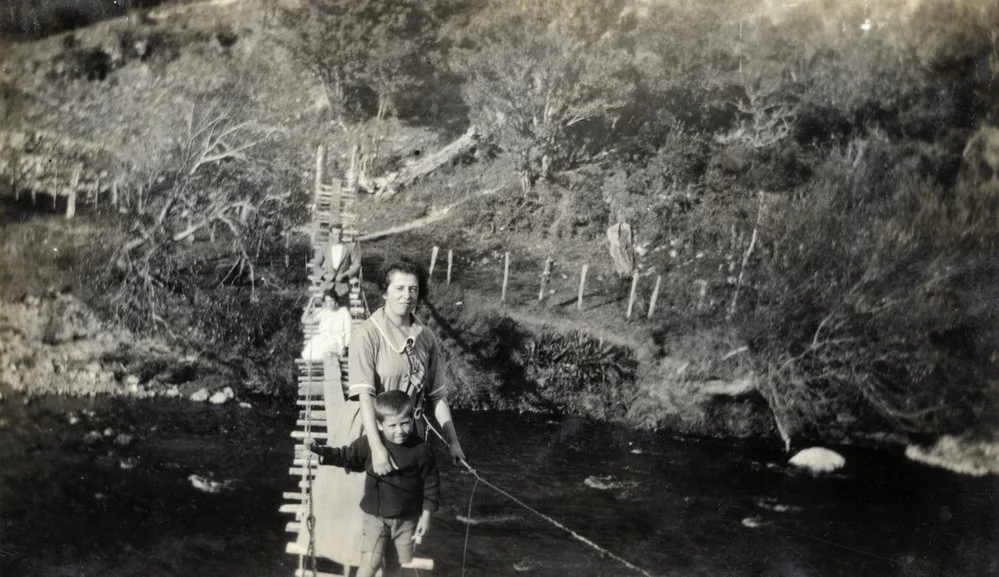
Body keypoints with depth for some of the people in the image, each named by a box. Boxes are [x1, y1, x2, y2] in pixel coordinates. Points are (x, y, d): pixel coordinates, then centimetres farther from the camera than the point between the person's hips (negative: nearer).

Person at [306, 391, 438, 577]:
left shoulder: (421, 450, -13)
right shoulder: (370, 443, -12)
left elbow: (431, 483, -5)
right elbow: (347, 456, 2)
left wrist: (425, 516, -2)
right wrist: (321, 451, -12)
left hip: (408, 518, 1)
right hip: (376, 515, 0)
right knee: (370, 562, -9)